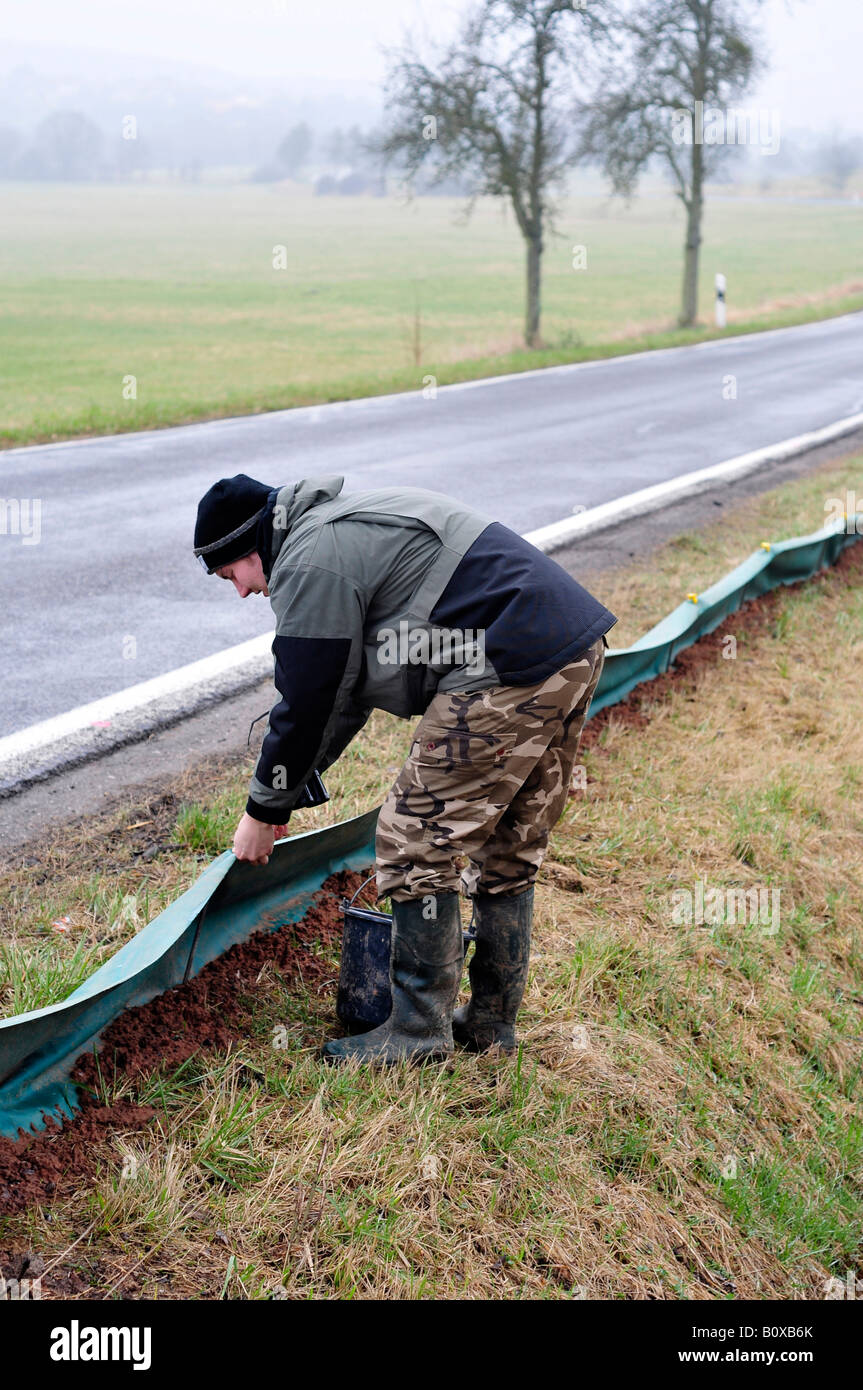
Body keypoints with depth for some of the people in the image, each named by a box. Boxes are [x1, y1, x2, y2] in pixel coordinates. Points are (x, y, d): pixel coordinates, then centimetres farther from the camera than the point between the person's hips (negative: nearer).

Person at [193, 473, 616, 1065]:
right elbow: (346, 689, 30)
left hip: (510, 672, -11)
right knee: (509, 849, 18)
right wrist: (295, 782, 32)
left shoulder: (310, 565, -7)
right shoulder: (344, 523, 26)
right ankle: (491, 1022, 28)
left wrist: (265, 811, 9)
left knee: (419, 845, 0)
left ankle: (418, 1032, 10)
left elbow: (306, 703, -4)